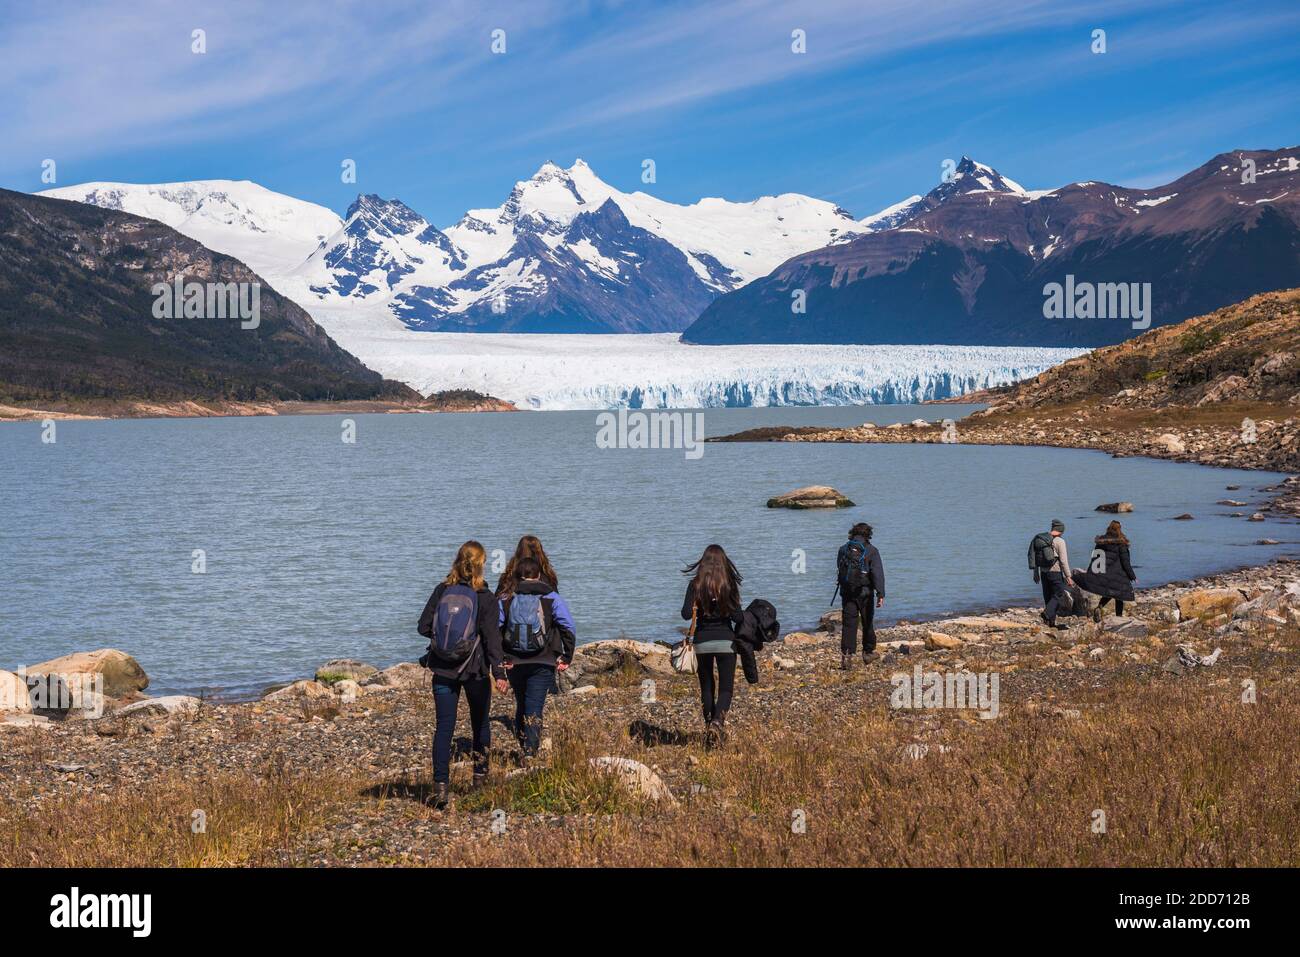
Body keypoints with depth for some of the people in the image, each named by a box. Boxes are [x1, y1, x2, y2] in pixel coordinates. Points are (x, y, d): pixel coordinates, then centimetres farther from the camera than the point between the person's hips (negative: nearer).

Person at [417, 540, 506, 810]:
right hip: (475, 670, -2)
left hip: (443, 669, 2)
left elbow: (423, 627, 1)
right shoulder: (485, 598, -10)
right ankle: (480, 774, 29)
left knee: (443, 727, 1)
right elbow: (492, 637, -14)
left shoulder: (441, 591, -1)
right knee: (480, 722, 19)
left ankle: (440, 785, -9)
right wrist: (499, 672, -14)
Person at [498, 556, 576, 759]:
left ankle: (524, 747, 27)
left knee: (521, 706, 19)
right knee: (535, 709, -3)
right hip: (542, 664, -2)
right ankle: (530, 751, -15)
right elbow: (569, 629, -7)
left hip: (514, 663, 2)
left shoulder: (506, 599, 3)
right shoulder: (551, 598, -1)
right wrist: (566, 658, -1)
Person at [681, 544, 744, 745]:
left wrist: (696, 610, 9)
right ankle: (717, 722, -21)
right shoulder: (729, 584, -6)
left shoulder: (695, 585, -4)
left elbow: (686, 614, -11)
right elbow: (738, 617, -7)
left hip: (702, 642, 1)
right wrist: (743, 615, 15)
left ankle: (709, 727, 16)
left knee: (707, 688, 15)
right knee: (726, 688, 3)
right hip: (725, 640, -1)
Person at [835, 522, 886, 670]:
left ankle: (846, 655, -12)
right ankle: (868, 652, 26)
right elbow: (877, 573, -14)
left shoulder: (843, 549, 6)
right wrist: (880, 594, -17)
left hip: (846, 592, 2)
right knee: (867, 623, 14)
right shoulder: (871, 550, -6)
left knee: (848, 624, -1)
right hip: (865, 593, -2)